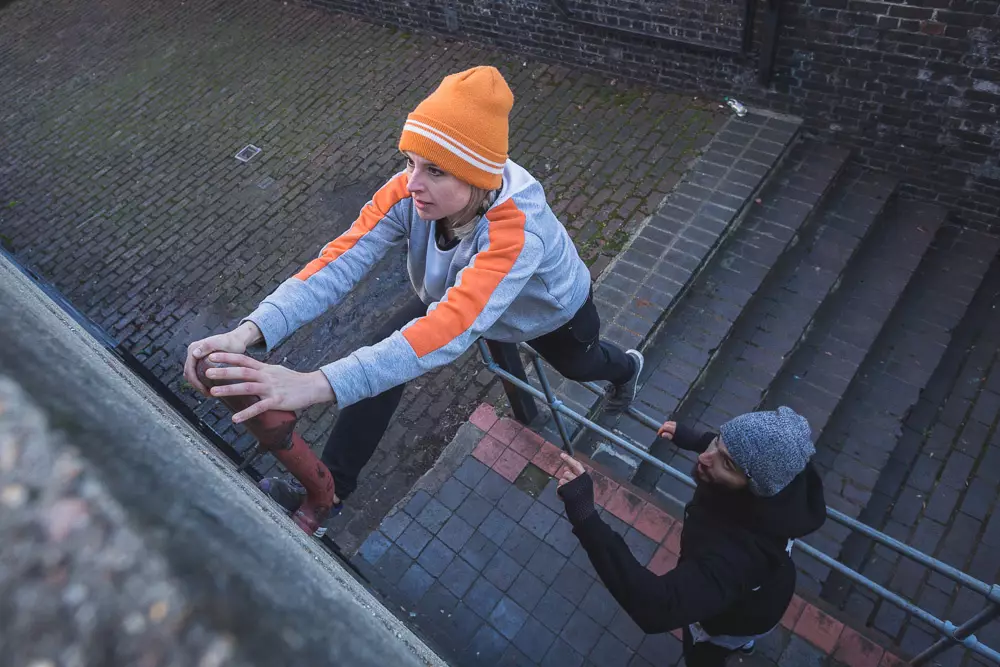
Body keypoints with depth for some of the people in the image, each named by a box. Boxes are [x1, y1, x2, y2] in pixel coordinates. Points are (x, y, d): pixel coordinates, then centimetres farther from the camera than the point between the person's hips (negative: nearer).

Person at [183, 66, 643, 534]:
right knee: (382, 359, -18)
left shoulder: (518, 230, -49)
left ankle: (625, 367, 68)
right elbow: (339, 262, -40)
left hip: (553, 313, -3)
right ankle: (327, 489, -1)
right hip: (459, 297, 3)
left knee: (580, 367, 29)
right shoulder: (408, 192, -34)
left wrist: (316, 385, -70)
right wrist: (249, 332, -55)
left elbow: (450, 330, -60)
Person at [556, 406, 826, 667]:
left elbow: (658, 608, -62)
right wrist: (692, 439, -7)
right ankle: (741, 641, 75)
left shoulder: (736, 549, -53)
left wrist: (584, 514, -68)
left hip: (733, 616, -5)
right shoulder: (773, 476, -32)